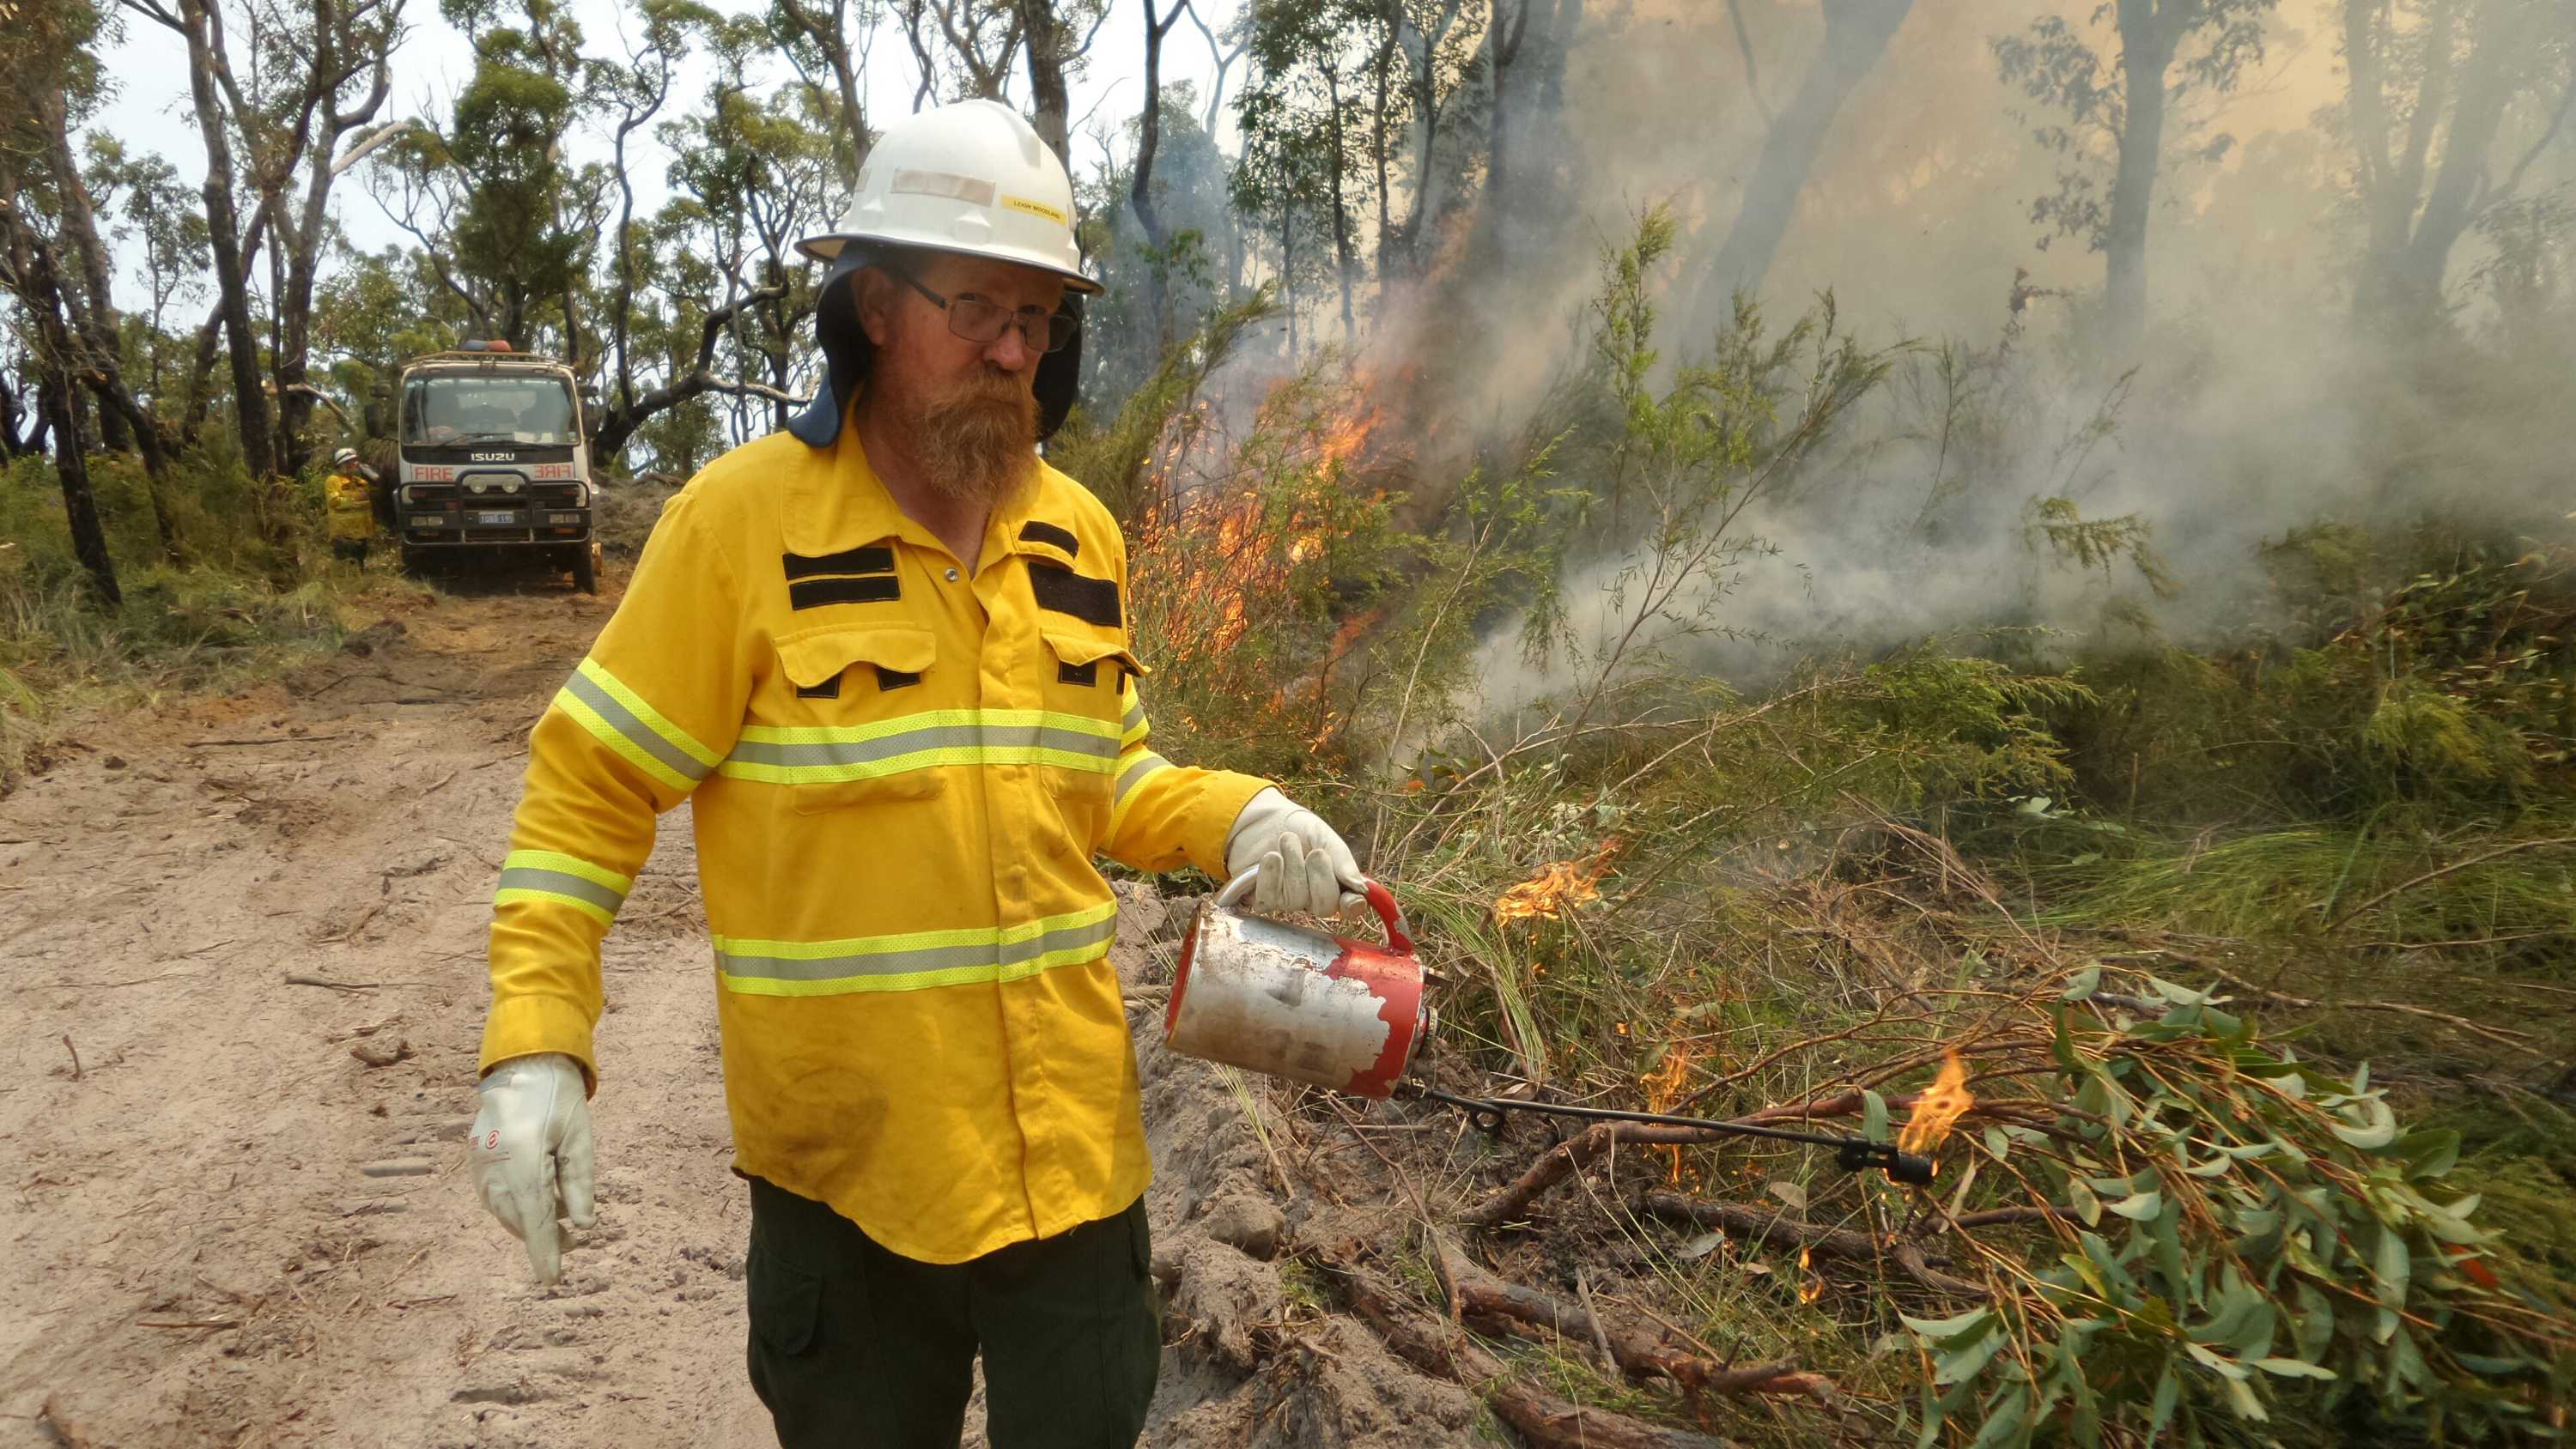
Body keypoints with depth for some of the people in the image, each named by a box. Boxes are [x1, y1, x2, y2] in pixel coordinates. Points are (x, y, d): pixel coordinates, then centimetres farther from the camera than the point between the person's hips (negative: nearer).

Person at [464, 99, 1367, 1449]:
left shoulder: (1080, 535, 3)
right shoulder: (743, 517, -12)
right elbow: (587, 793, -7)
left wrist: (1231, 819, -4)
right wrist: (537, 1044, -16)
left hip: (1073, 1136, 4)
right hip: (844, 1150, -3)